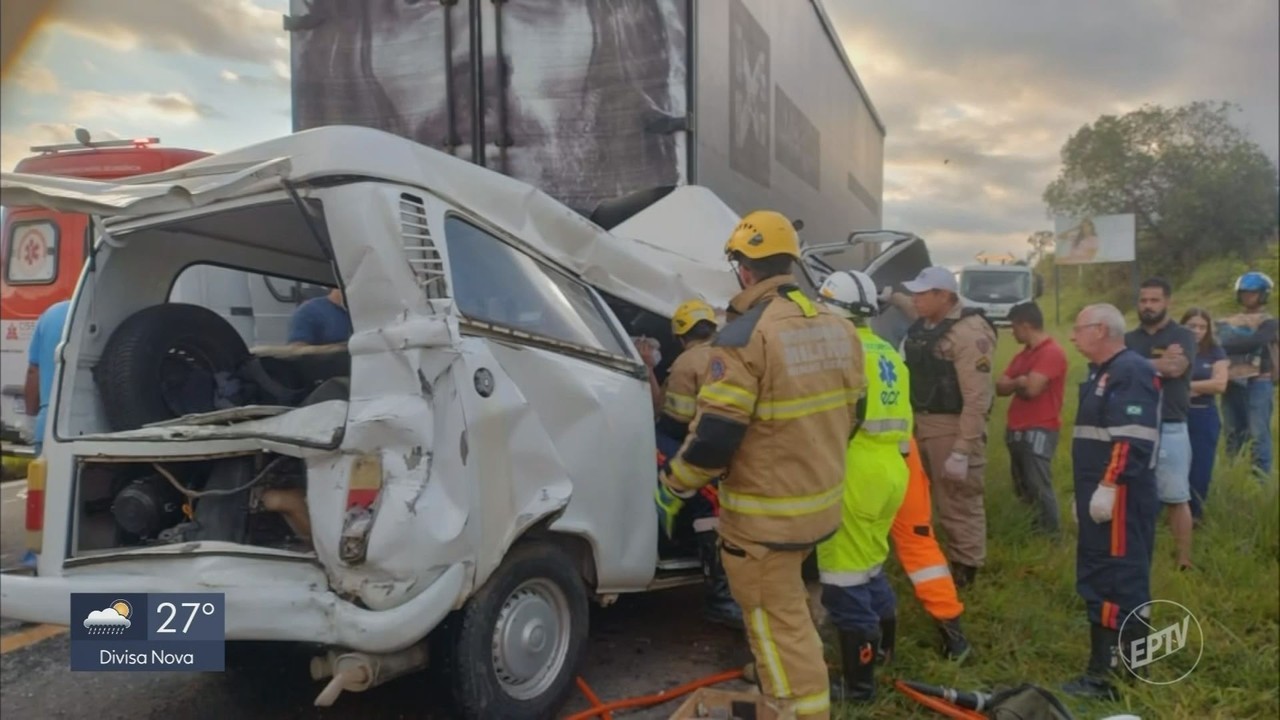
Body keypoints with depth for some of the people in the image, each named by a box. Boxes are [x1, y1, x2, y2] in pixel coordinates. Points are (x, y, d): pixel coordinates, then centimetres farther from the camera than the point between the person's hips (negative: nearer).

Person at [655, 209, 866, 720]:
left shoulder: (746, 335, -22)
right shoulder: (839, 328, 4)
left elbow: (714, 436, -23)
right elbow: (848, 416, 14)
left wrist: (672, 488, -7)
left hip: (766, 512, -9)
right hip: (822, 501, 9)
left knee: (779, 621, 5)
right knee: (785, 603, 30)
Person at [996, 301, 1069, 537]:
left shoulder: (1052, 352, -13)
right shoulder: (1023, 354, 16)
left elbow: (1032, 388, -22)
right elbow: (1000, 387, 8)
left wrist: (1014, 384, -2)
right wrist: (1020, 382, -12)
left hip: (1039, 431, -10)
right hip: (1016, 430, 10)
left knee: (1039, 486, -7)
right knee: (1023, 487, 16)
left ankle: (1050, 533, 3)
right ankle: (1034, 527, 28)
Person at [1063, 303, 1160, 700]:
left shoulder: (1132, 371, -13)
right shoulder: (1102, 373, 19)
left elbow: (1133, 439, -23)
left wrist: (1109, 486, -25)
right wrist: (1086, 491, 25)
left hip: (1119, 496, -11)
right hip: (1101, 494, 11)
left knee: (1119, 584, -6)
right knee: (1099, 582, 15)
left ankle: (1114, 676, 0)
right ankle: (1105, 667, 24)